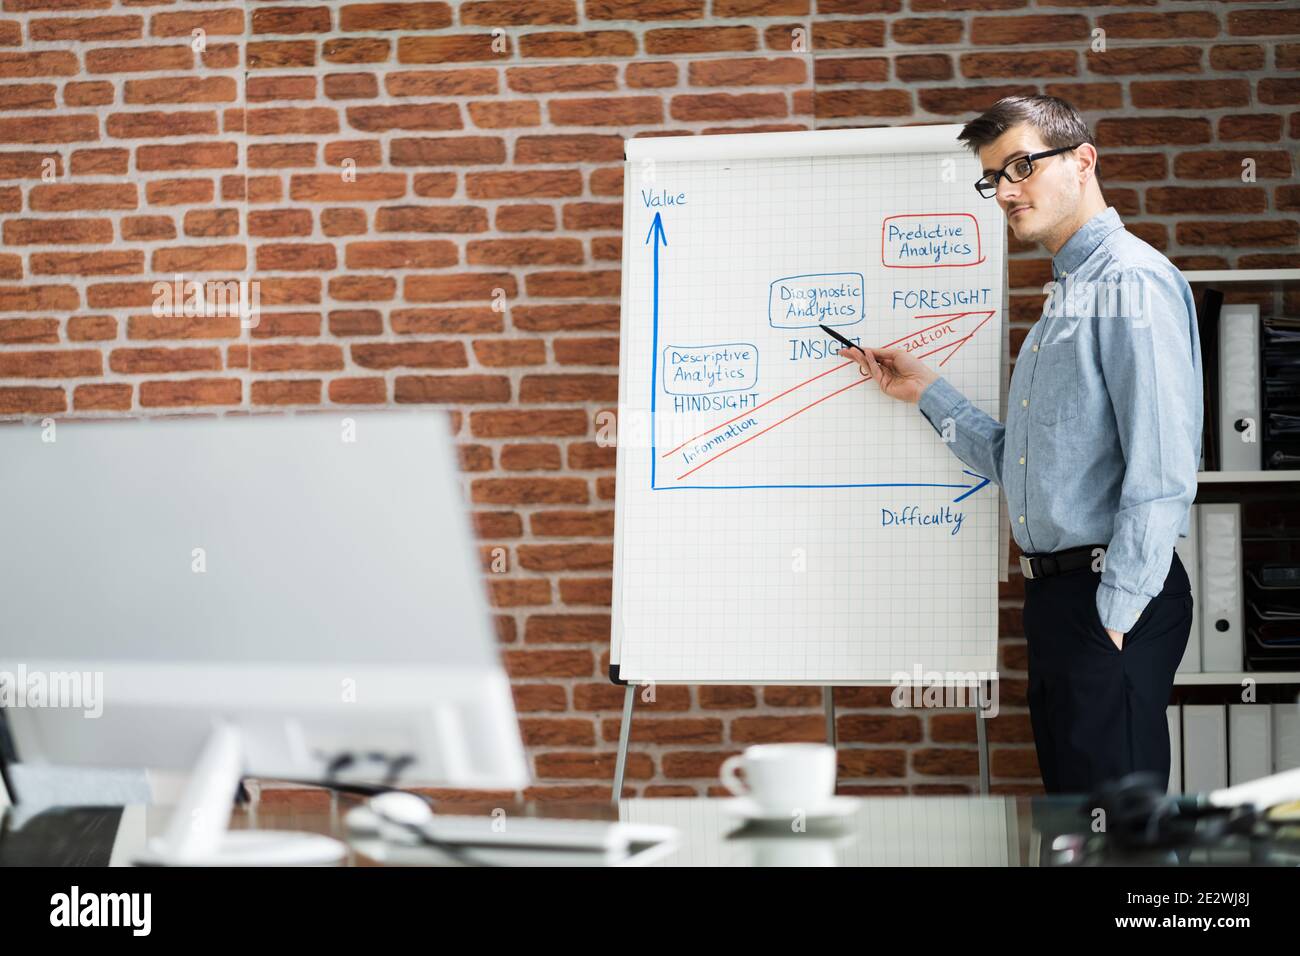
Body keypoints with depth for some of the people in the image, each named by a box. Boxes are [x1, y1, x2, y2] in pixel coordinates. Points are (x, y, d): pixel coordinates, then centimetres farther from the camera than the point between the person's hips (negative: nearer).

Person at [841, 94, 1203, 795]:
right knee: (1070, 791, 14)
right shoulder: (1065, 296, 19)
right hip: (1054, 591, 10)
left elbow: (1162, 473, -20)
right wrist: (925, 390, 15)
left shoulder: (1131, 282, -12)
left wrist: (1116, 614, -19)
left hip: (1113, 593, -10)